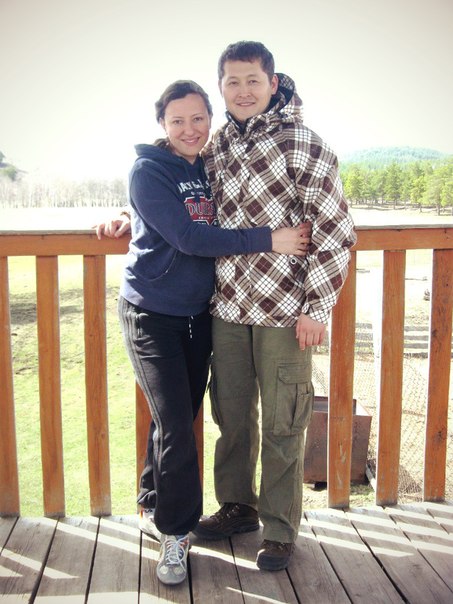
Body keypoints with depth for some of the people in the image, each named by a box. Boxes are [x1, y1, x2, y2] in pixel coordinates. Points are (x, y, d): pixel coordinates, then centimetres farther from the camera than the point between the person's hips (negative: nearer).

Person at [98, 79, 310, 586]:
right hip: (151, 313, -6)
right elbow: (188, 238, -22)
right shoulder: (149, 171, -12)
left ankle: (153, 509, 31)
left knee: (180, 416, 12)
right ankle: (175, 530, 10)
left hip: (198, 313, 6)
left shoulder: (210, 169, 8)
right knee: (175, 424, -7)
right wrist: (268, 239, -24)